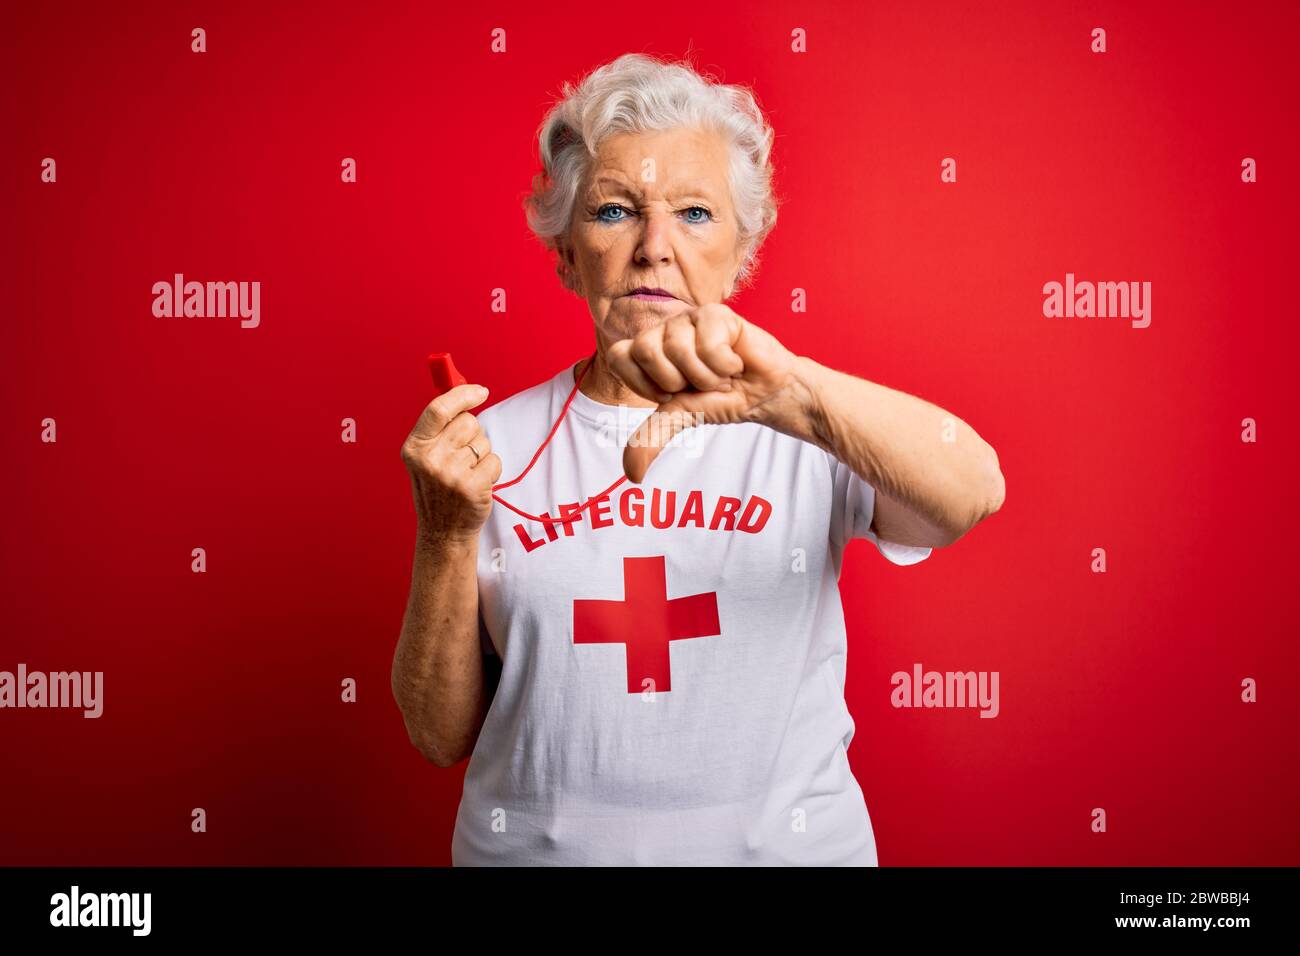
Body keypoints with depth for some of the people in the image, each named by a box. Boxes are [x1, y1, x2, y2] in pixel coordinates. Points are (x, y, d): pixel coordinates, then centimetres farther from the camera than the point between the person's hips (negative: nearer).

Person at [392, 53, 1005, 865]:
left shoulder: (810, 431, -8)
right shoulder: (498, 447, -6)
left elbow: (974, 493, -27)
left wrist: (791, 392, -41)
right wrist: (447, 534, -19)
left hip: (787, 840, 0)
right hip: (536, 844, 1)